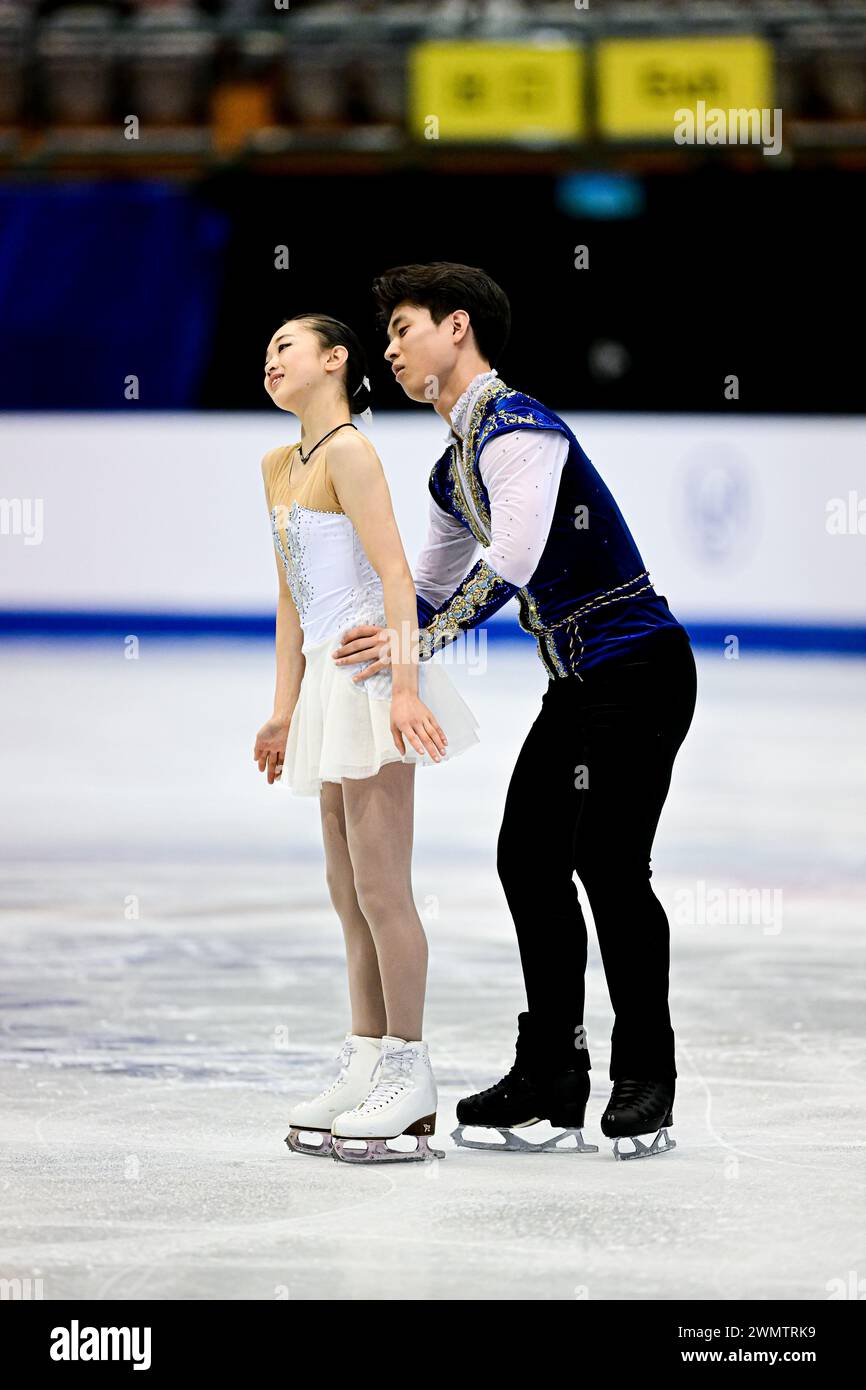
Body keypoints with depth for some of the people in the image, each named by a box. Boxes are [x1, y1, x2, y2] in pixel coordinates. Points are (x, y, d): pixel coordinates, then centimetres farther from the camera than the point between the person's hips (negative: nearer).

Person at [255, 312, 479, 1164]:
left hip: (369, 673, -10)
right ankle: (365, 1070, 15)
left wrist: (402, 682, -25)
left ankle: (409, 1084, -4)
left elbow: (393, 570, -17)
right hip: (327, 679, 10)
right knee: (348, 886, 11)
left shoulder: (348, 452, -9)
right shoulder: (280, 466, 18)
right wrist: (284, 710, 19)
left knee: (379, 884, -8)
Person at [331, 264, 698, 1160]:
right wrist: (351, 667, 22)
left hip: (637, 670, -10)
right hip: (580, 683, 10)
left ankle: (646, 1083, 1)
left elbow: (511, 564, -26)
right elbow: (425, 589, 26)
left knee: (609, 866, -10)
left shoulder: (517, 429, -16)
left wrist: (420, 643, -21)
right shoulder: (452, 469, 15)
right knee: (529, 859, 6)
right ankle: (551, 1084, 11)